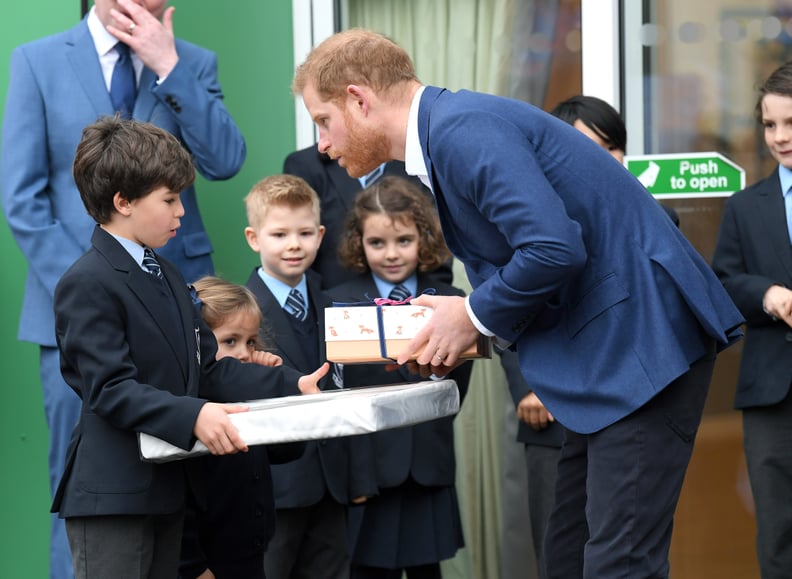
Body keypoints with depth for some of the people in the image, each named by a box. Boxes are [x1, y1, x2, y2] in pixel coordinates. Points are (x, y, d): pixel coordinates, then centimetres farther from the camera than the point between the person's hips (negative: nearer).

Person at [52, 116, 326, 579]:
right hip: (111, 494, -9)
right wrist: (192, 415, -35)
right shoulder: (88, 285, -14)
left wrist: (292, 386, 2)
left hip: (166, 486, 10)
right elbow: (111, 389, -23)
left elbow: (208, 366, 12)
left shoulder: (166, 276, 18)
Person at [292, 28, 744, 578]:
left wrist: (474, 315, -11)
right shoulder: (446, 132, 16)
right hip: (607, 344, 11)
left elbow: (554, 247, -26)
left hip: (643, 333, -11)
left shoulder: (461, 129, -16)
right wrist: (449, 331, 7)